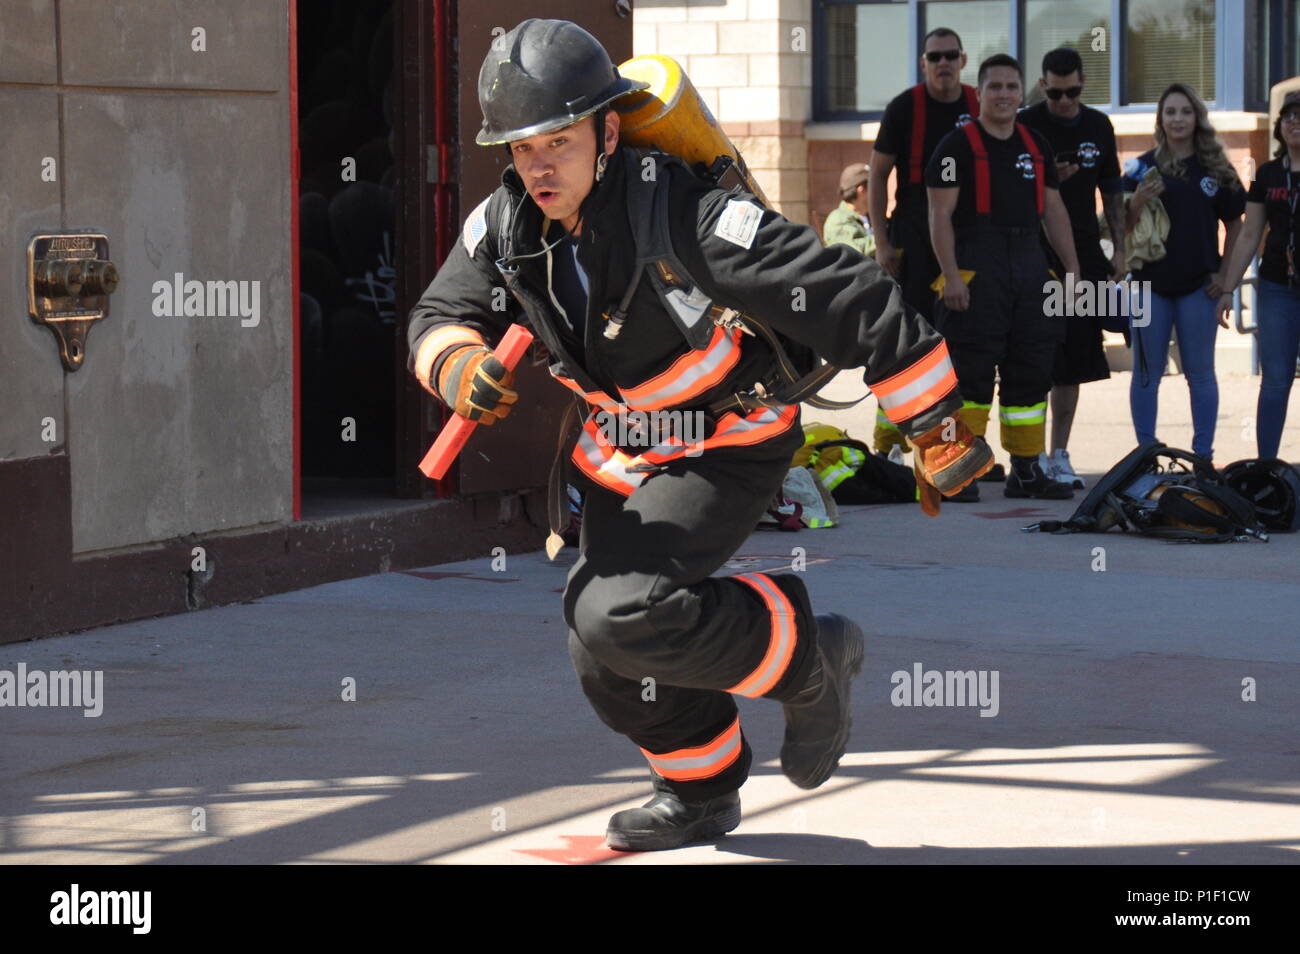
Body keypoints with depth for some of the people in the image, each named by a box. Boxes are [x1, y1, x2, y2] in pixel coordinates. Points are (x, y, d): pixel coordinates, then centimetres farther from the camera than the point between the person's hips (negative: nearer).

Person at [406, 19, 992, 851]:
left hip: (727, 447, -7)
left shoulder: (680, 218, -32)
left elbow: (852, 301, -30)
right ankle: (702, 793, 39)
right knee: (606, 660, 13)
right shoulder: (504, 228, -11)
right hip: (621, 453, 7)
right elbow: (440, 316, 1)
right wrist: (459, 368, -26)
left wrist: (936, 428, -25)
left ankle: (809, 658, -3)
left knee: (618, 617, -25)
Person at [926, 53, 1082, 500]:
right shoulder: (958, 145, -2)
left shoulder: (1036, 146, 16)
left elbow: (1053, 210, 20)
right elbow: (940, 215, -8)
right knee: (972, 373, -6)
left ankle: (1026, 470, 14)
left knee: (1031, 371, 8)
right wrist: (951, 276, -17)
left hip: (1030, 267, 6)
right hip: (977, 268, -6)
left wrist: (1073, 270, 14)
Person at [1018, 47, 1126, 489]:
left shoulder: (1098, 126, 12)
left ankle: (1059, 455, 12)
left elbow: (1112, 192, 18)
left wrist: (1119, 249, 13)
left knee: (1072, 361, 6)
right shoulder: (1025, 125, -3)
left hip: (1083, 253, 5)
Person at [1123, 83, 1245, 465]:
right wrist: (1139, 200, -17)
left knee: (1200, 372, 5)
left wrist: (1225, 273, 2)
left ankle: (1203, 456, 11)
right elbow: (1124, 228, 3)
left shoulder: (1216, 169, 5)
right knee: (1147, 373, 3)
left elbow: (1234, 224, 11)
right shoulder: (1142, 167, 2)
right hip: (1150, 282, -1)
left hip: (1199, 285, 1)